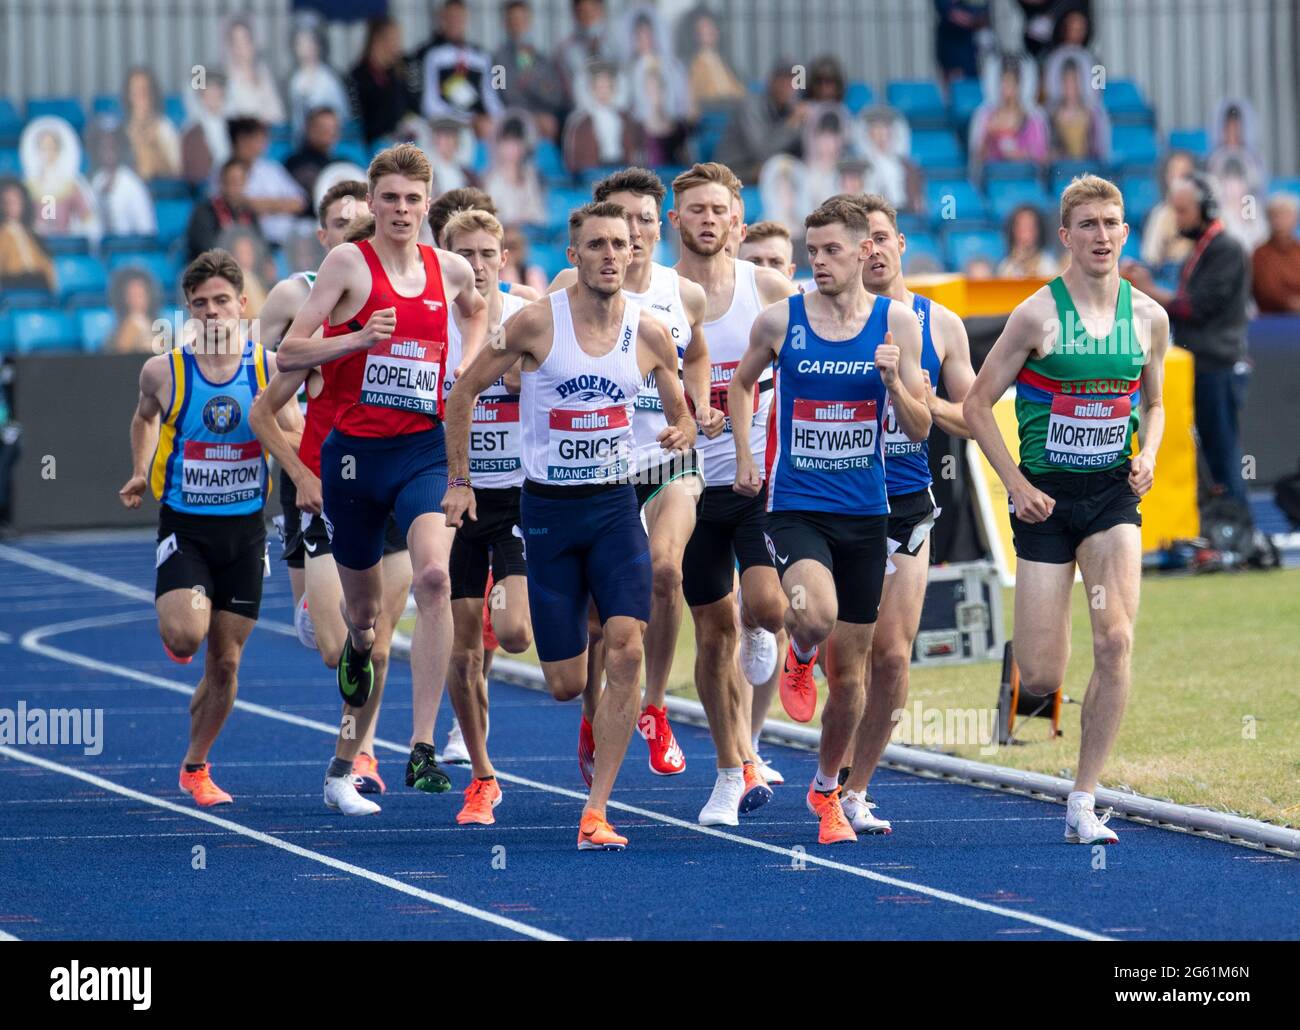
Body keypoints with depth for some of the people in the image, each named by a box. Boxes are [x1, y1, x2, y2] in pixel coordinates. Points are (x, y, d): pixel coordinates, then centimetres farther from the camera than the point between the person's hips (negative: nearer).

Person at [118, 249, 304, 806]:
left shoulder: (268, 368, -3)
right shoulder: (164, 372, -4)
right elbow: (144, 415, 18)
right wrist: (140, 473, 8)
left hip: (245, 529, 1)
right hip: (184, 526, -1)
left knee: (225, 662, 6)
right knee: (185, 636, -25)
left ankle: (195, 767, 26)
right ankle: (172, 627, 14)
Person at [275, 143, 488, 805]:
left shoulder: (451, 270, 5)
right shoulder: (349, 262, -5)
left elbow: (476, 311, 31)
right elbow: (289, 353, -8)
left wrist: (466, 368, 12)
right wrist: (362, 338, -22)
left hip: (424, 450, 1)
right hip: (354, 451, -1)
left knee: (434, 577, -24)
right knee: (363, 605, 15)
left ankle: (423, 749, -23)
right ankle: (358, 650, 57)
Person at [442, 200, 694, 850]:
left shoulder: (650, 335, 0)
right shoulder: (536, 323, -8)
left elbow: (682, 415, 14)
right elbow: (464, 392, 2)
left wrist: (681, 432, -10)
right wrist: (458, 481, 1)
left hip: (615, 505, 1)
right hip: (547, 508, -1)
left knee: (626, 650, -18)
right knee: (566, 686, -1)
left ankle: (596, 812, -13)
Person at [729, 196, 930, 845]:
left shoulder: (897, 324, -2)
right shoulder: (779, 321, -3)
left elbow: (919, 431, 1)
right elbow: (742, 382, 17)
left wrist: (893, 381, -18)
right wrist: (744, 457, 7)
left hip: (864, 512, 2)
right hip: (795, 506, -2)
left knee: (849, 670, 8)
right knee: (816, 615, -31)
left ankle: (827, 790, 29)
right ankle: (799, 660, 6)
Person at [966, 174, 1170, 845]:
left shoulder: (1148, 317, 4)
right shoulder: (1038, 315, -8)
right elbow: (977, 404, -3)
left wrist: (1148, 455, 0)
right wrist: (1016, 484, -9)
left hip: (1114, 494, 3)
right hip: (1047, 498, -3)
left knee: (1115, 640, -17)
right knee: (1041, 680, -6)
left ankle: (1084, 802, -8)